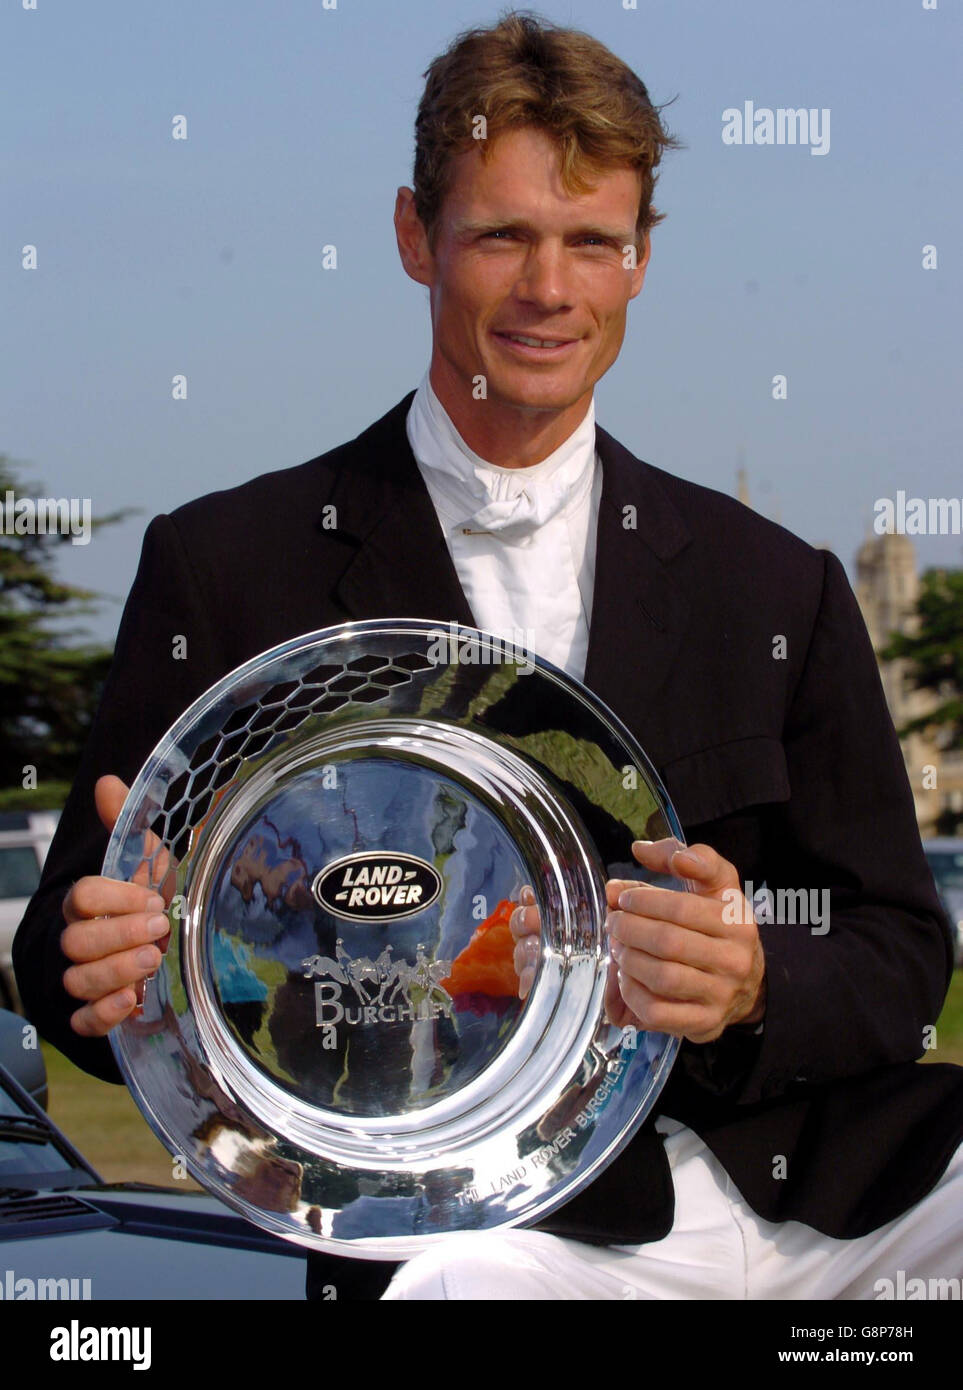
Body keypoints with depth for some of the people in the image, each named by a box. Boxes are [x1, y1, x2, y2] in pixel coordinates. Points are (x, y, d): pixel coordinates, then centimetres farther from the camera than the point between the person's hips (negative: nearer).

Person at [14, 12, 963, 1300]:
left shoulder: (777, 587, 13)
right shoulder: (230, 566, 6)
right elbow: (74, 947, 7)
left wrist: (755, 988, -12)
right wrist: (118, 962, -18)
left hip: (806, 1181, 3)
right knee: (456, 1282, -37)